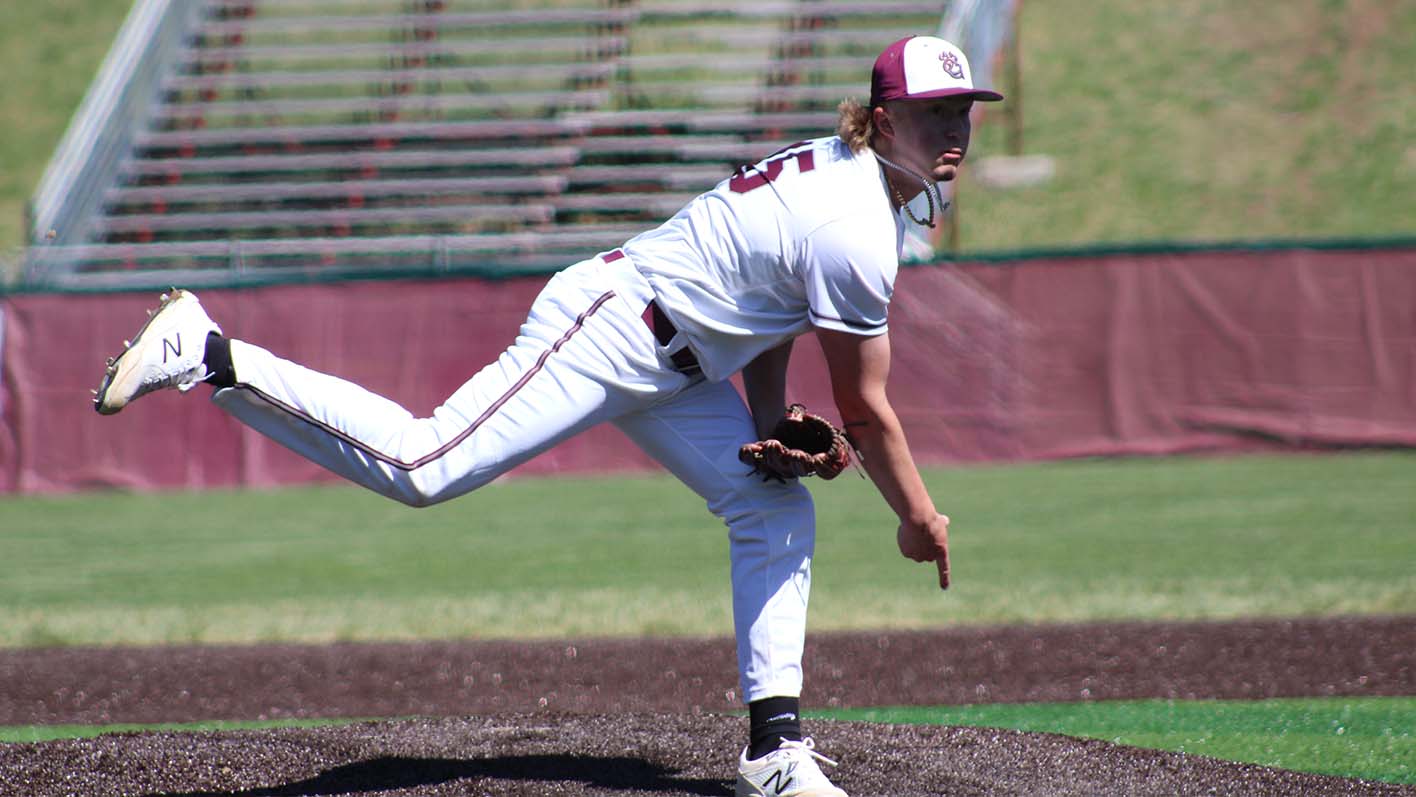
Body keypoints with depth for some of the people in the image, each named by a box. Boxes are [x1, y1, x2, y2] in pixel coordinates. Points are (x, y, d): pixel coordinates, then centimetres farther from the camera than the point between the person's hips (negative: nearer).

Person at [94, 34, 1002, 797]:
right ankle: (209, 354, -17)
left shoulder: (835, 170, 10)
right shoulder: (855, 235, -21)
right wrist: (921, 520, -1)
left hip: (669, 373, 11)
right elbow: (866, 411, -14)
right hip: (610, 328, -11)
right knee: (422, 463, -20)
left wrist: (773, 437, 9)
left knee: (779, 510, 9)